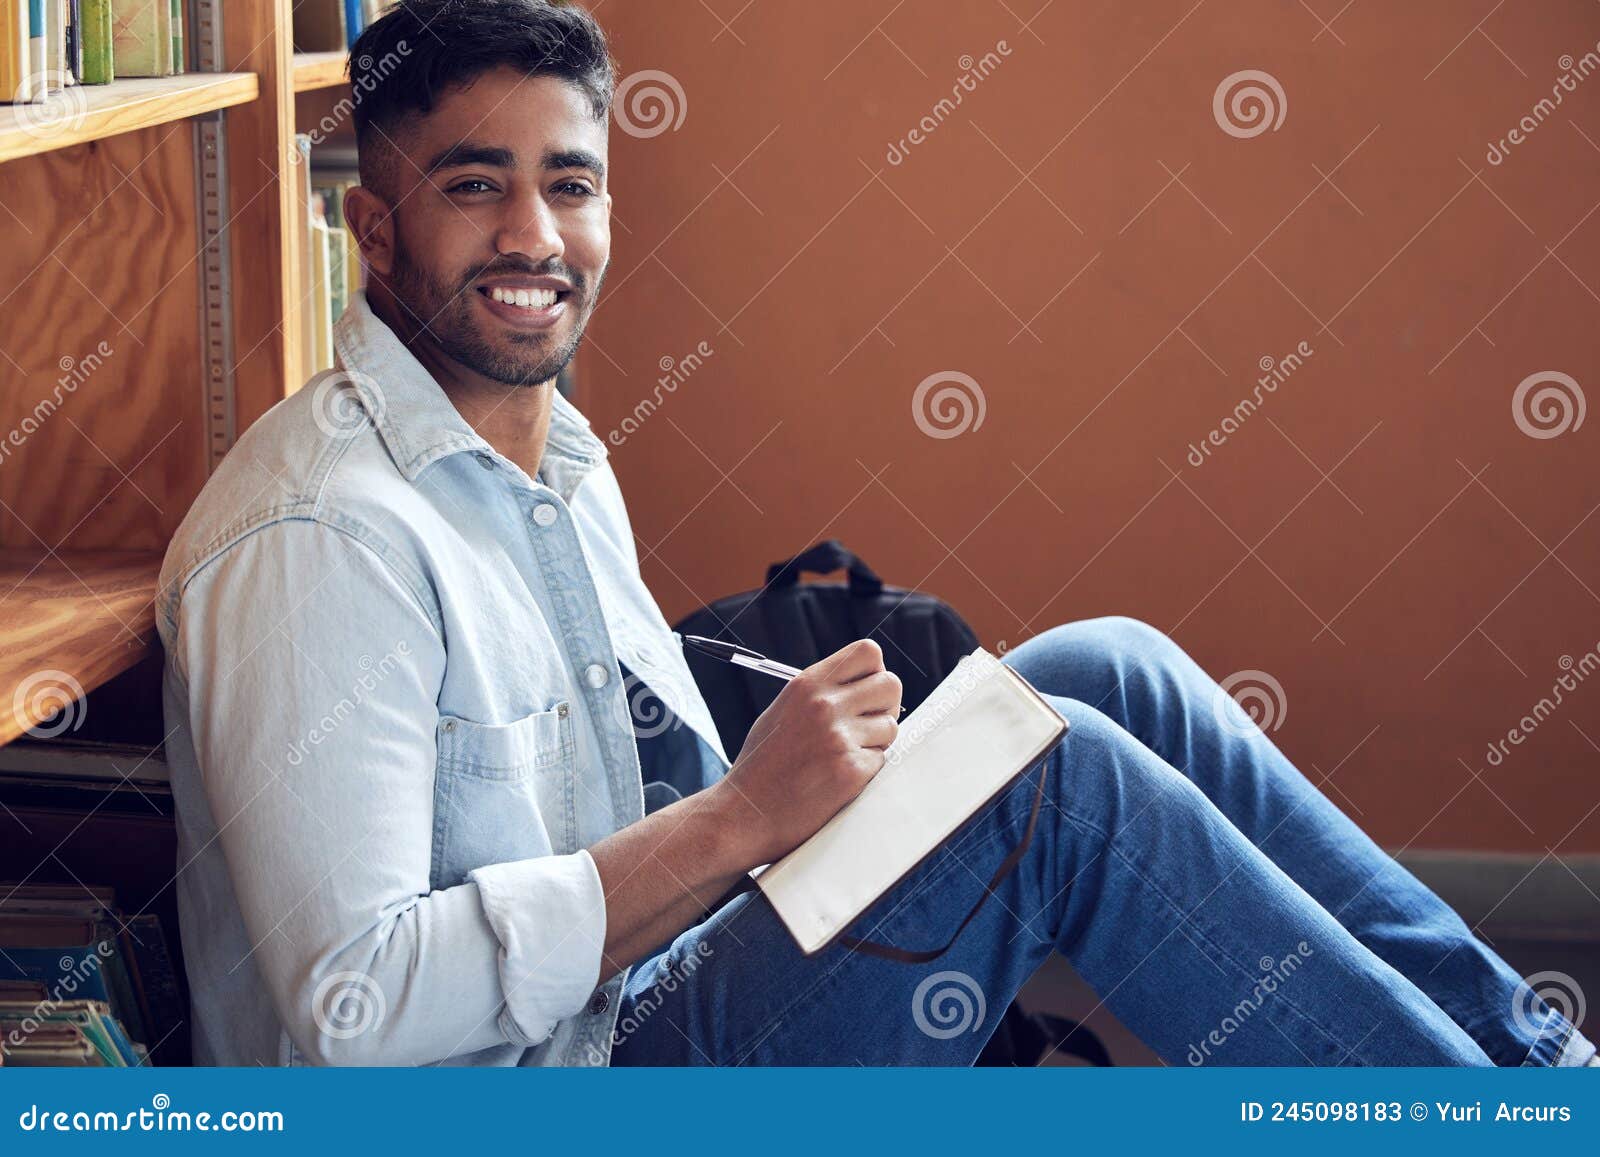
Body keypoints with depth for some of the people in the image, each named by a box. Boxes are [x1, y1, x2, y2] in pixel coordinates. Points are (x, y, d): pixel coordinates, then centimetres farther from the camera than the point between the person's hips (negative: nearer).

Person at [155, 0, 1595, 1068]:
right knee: (1059, 771, -22)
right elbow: (352, 1012, -26)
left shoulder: (562, 459, 13)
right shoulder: (318, 540, -18)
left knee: (1108, 669, -2)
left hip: (645, 997, 9)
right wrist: (741, 817, -25)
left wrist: (796, 773, -2)